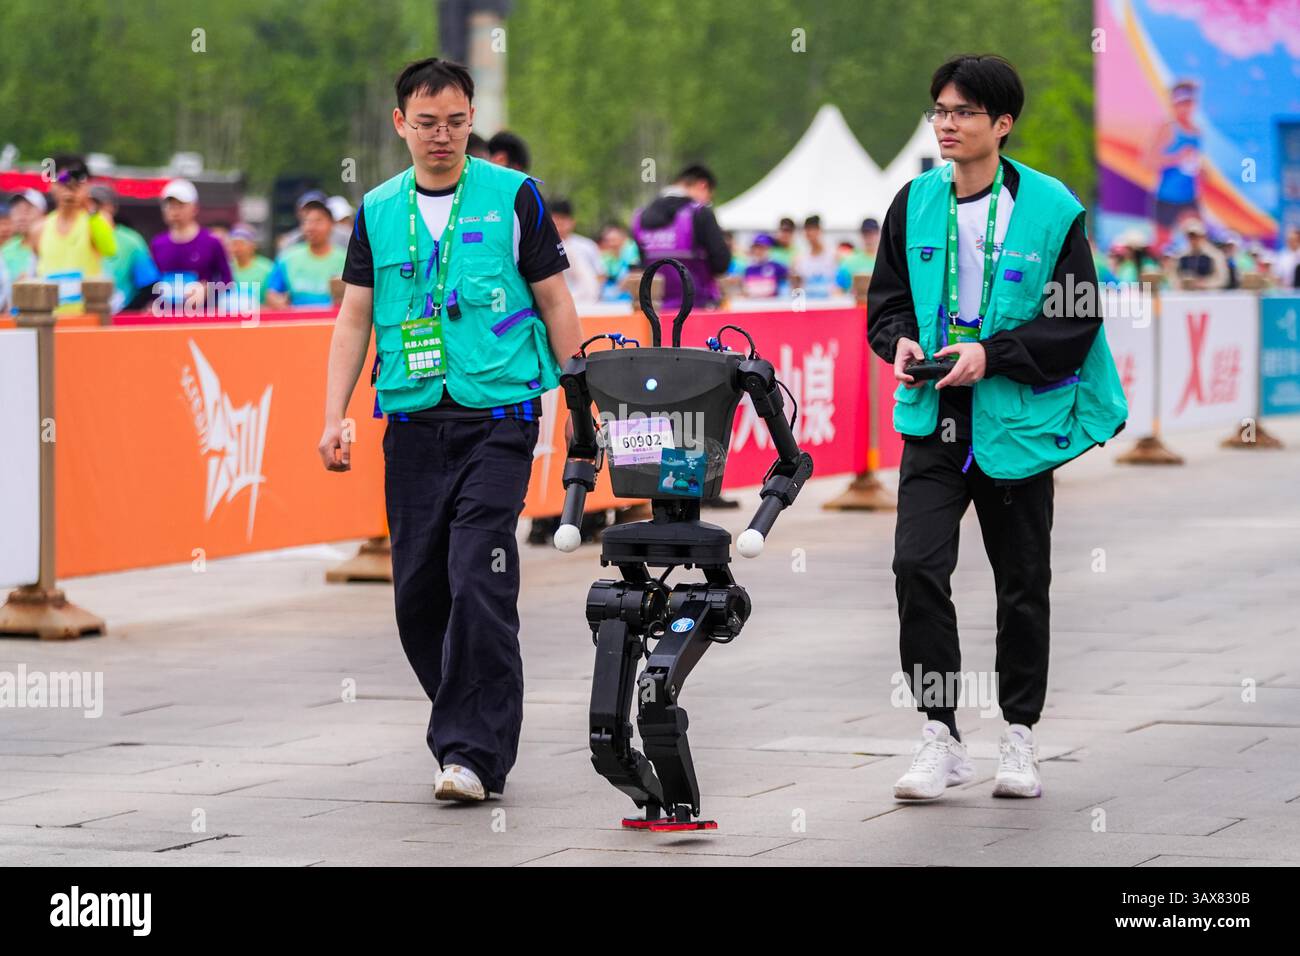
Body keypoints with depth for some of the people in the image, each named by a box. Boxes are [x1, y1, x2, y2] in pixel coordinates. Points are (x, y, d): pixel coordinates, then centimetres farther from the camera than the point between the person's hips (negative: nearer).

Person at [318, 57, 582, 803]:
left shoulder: (513, 197, 2)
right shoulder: (378, 210, 11)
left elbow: (555, 302, 5)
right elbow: (355, 316, 12)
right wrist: (335, 417, 4)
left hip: (497, 416, -4)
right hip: (412, 420, 4)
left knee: (479, 581, -14)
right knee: (419, 591, 4)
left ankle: (473, 752, -12)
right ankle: (473, 733, 19)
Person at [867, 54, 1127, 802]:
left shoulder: (1050, 209, -7)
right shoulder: (915, 203, 4)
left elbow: (1078, 321, -7)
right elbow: (886, 301, 15)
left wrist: (992, 355, -17)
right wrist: (901, 343, -8)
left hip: (1016, 423, -2)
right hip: (934, 422, 2)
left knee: (1023, 584, 9)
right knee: (917, 565, -13)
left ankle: (1021, 735, 24)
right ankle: (942, 738, -6)